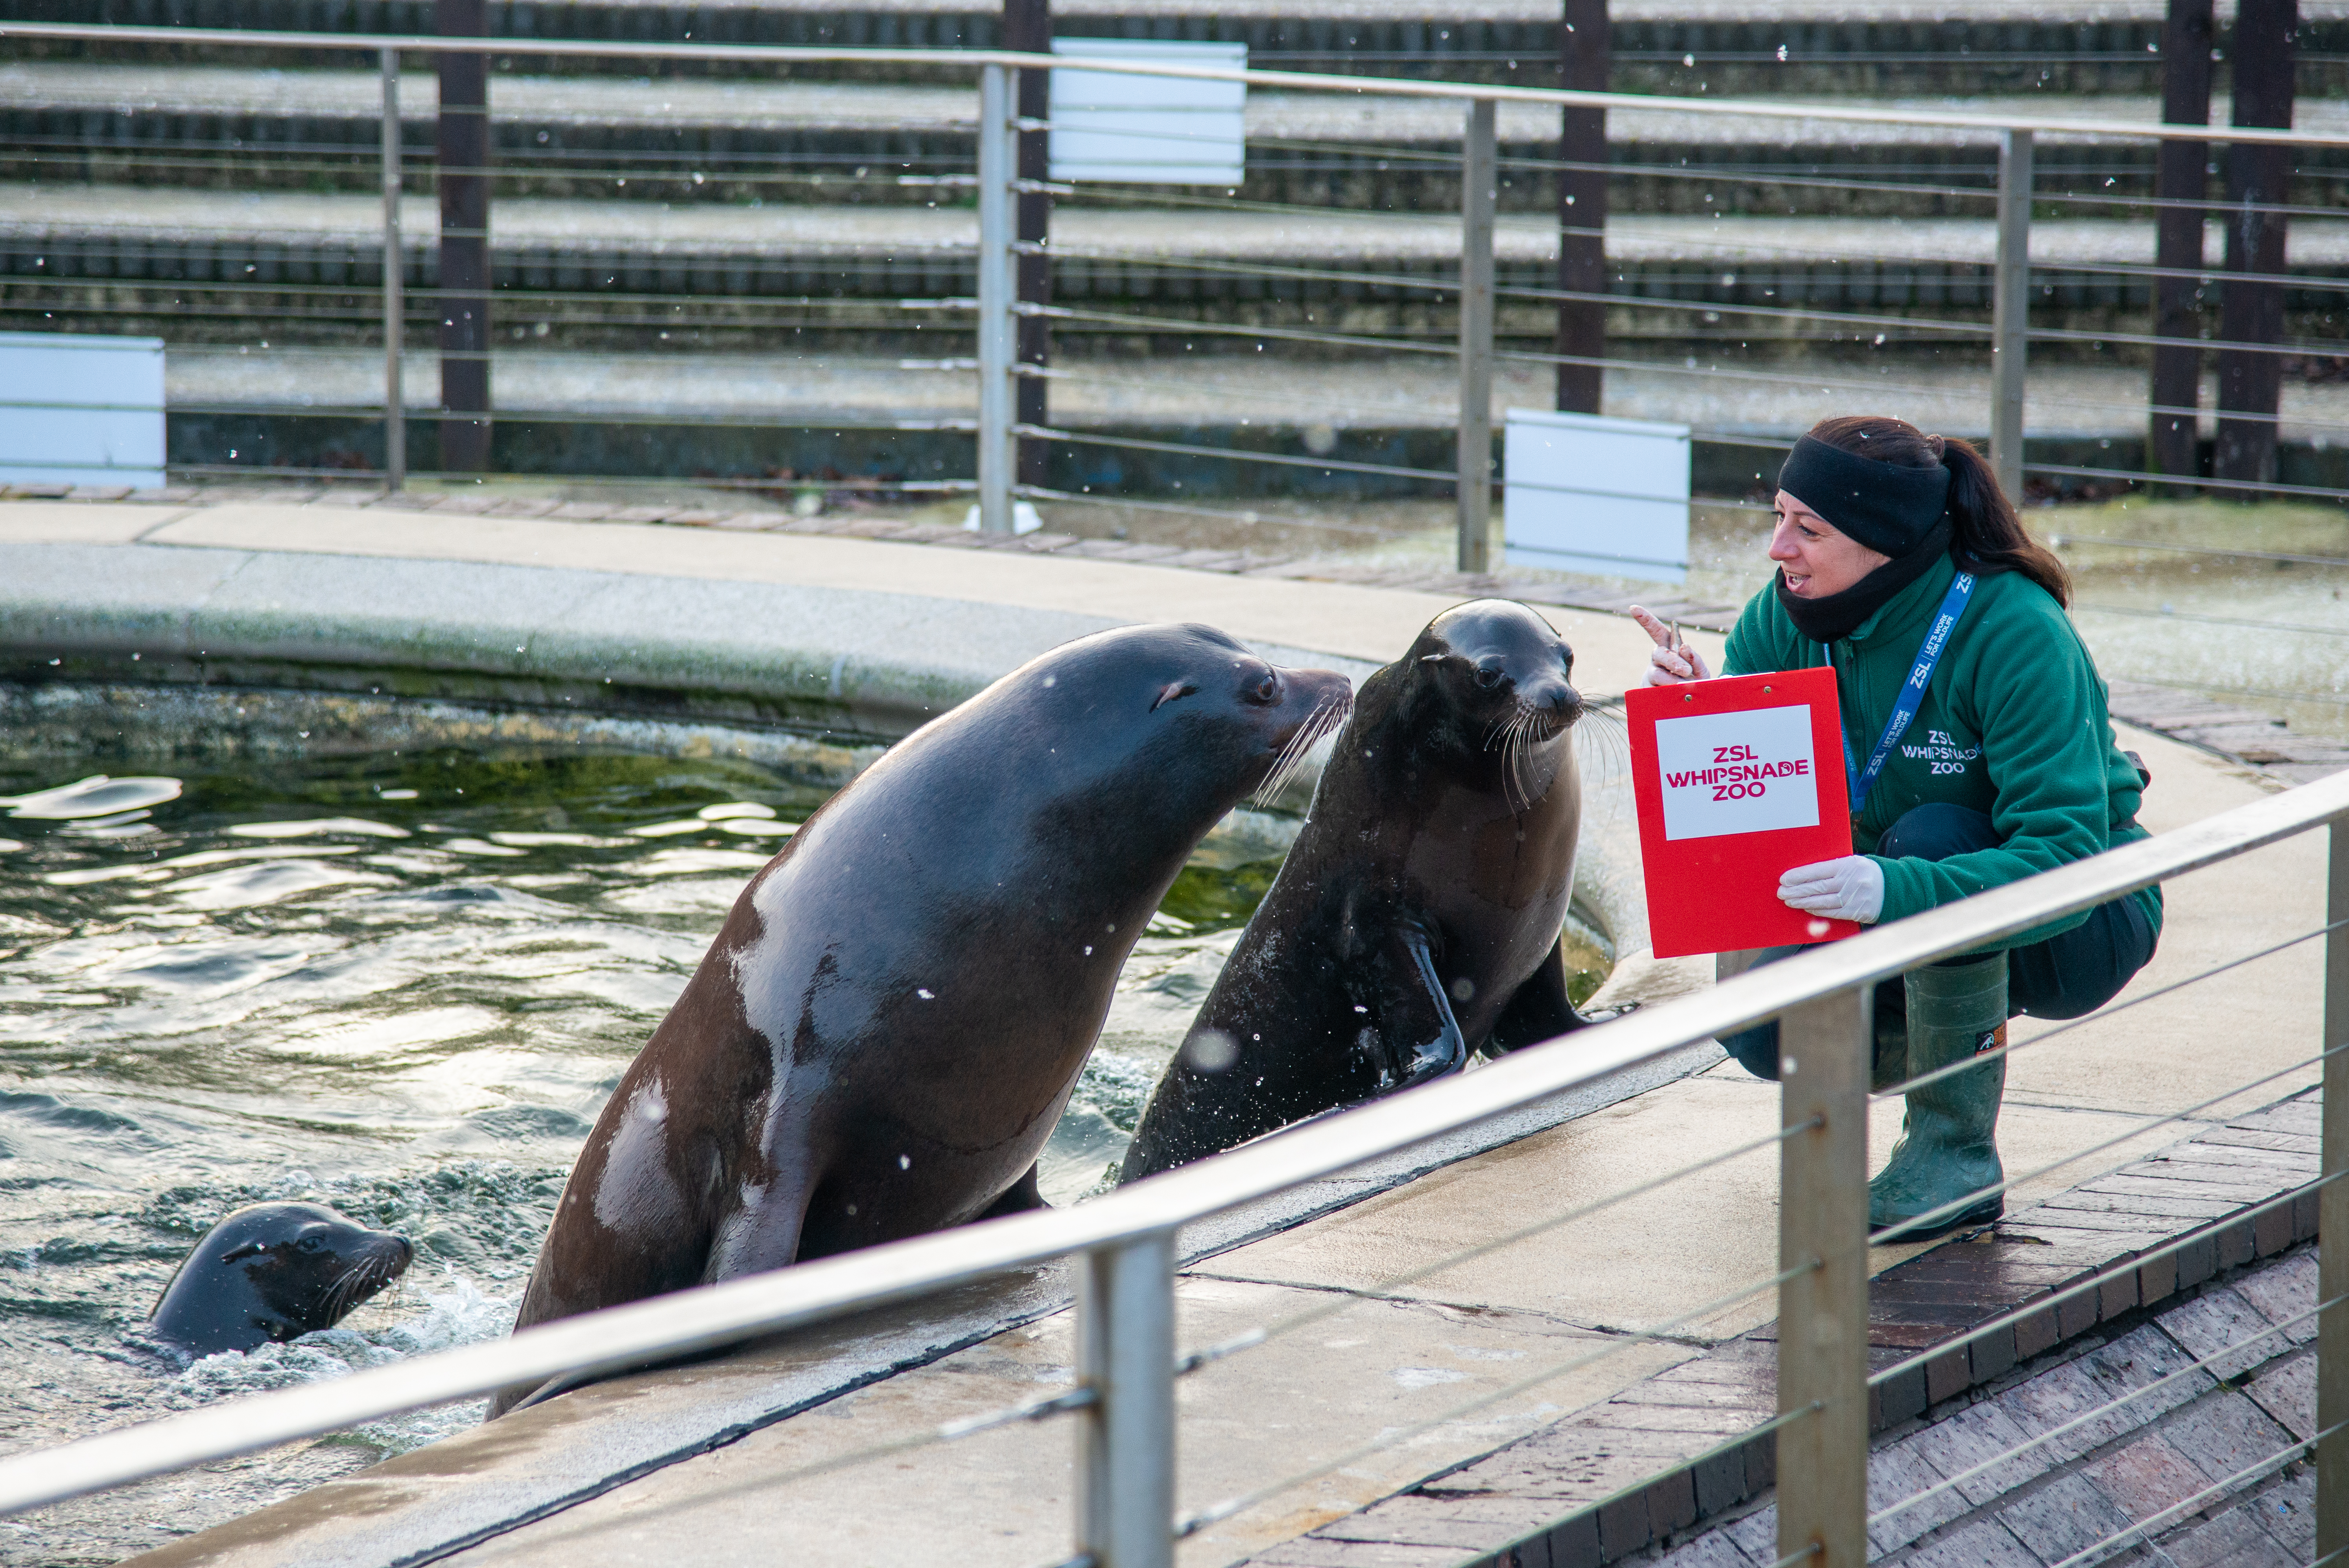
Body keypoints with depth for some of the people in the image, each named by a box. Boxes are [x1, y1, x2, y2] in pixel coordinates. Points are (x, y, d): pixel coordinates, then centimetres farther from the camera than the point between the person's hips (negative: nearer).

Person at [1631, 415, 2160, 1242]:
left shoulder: (2015, 634, -29)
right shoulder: (1787, 620, -11)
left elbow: (2062, 855, -36)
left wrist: (1897, 890, -52)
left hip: (2080, 924, -5)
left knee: (1933, 834, -34)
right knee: (1770, 1028, -21)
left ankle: (1959, 1149, -19)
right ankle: (1916, 1047, 14)